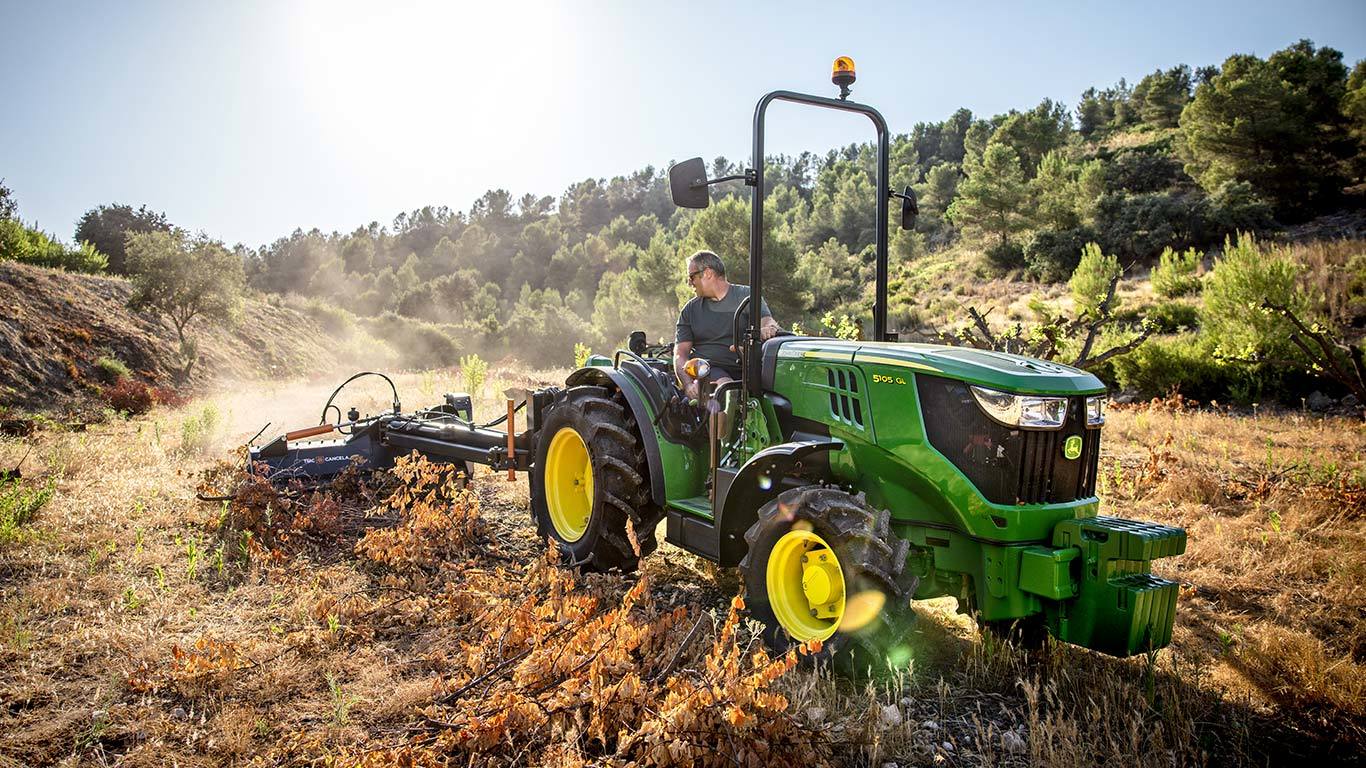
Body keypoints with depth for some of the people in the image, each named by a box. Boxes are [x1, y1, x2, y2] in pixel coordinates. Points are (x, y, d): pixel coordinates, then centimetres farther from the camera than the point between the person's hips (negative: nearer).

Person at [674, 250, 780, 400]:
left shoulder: (746, 296, 11)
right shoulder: (690, 309, 17)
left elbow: (768, 322, -5)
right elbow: (680, 353, 9)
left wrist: (767, 329, -33)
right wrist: (688, 384, -12)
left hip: (743, 368, 0)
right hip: (707, 369, 0)